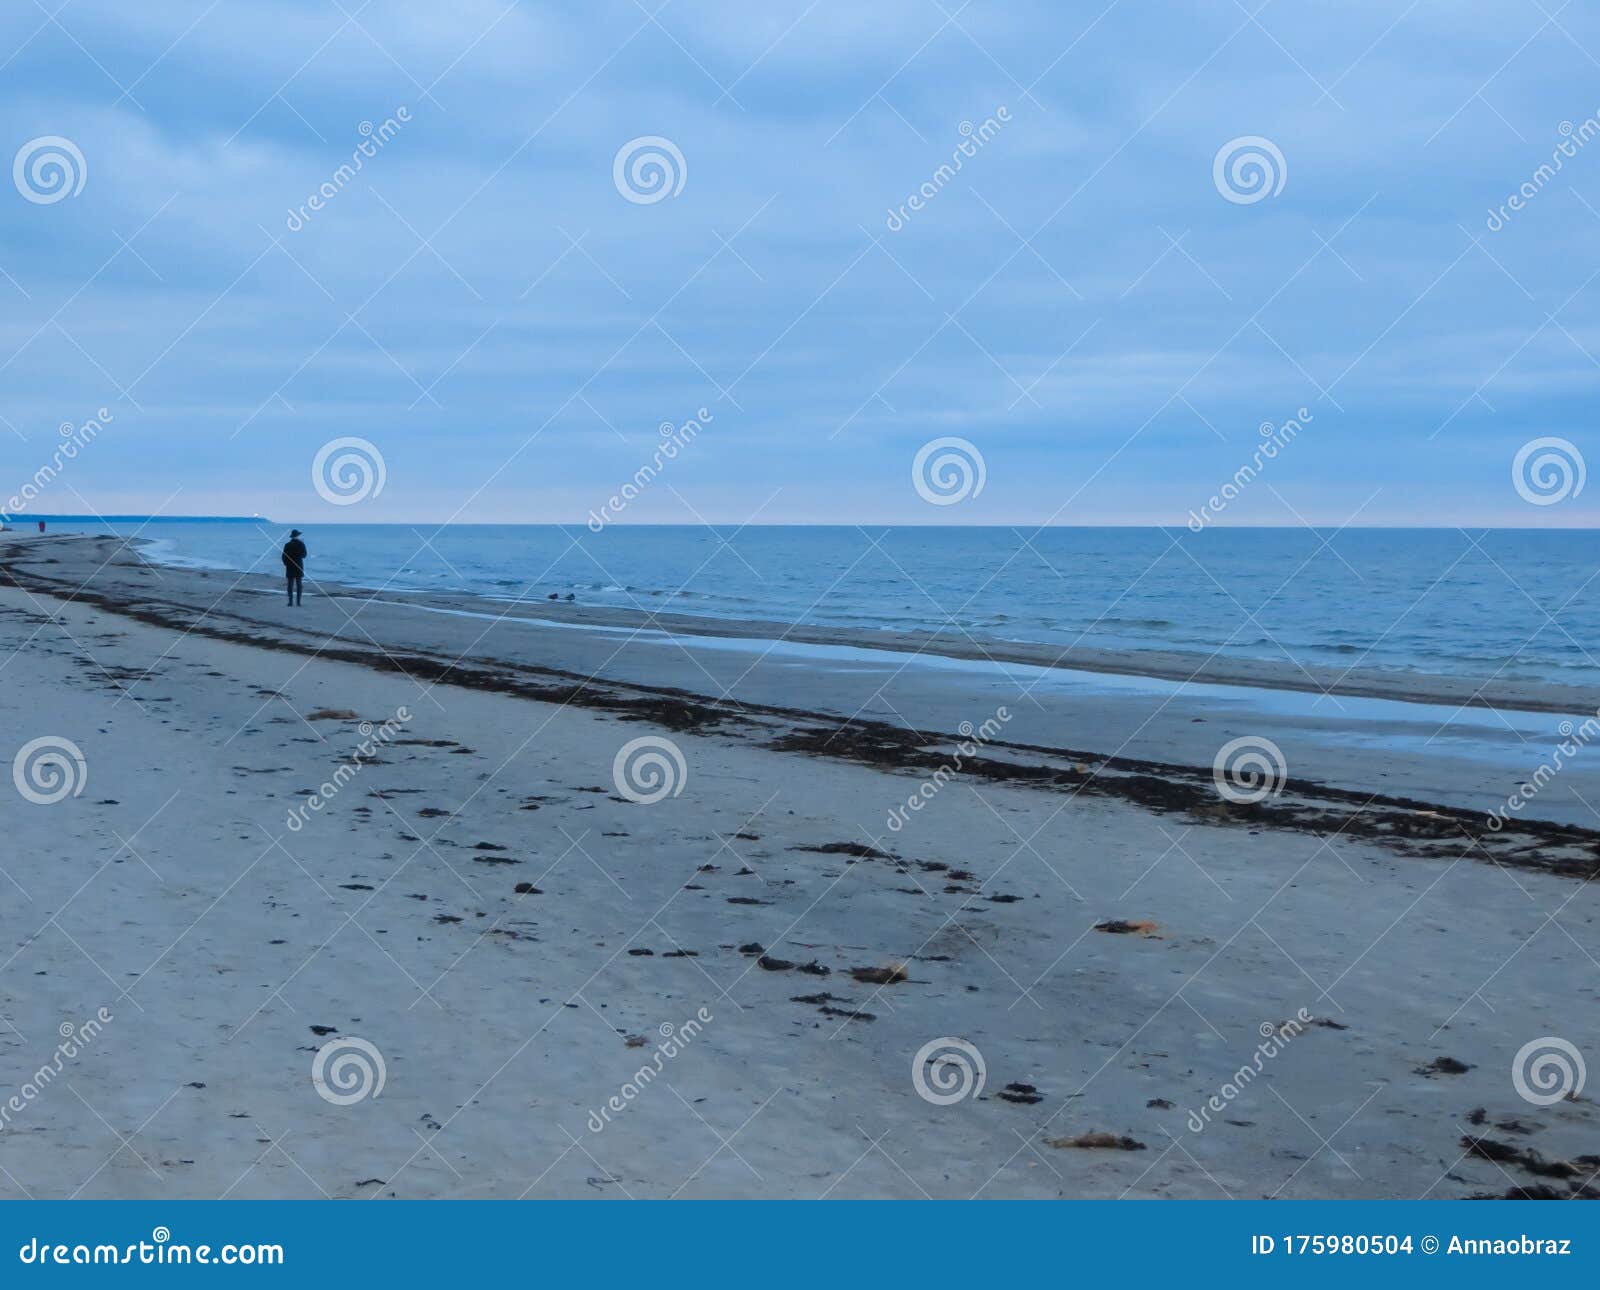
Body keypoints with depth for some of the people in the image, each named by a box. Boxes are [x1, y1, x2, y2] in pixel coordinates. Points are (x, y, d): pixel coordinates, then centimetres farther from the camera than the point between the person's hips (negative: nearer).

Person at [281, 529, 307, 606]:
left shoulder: (287, 545, -6)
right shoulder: (301, 544, -5)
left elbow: (284, 557, -3)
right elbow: (304, 555, 4)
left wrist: (286, 564, 12)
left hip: (290, 567, -1)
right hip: (299, 567, 1)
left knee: (290, 585, 2)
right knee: (298, 585, 5)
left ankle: (291, 601, -3)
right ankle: (298, 602, 2)